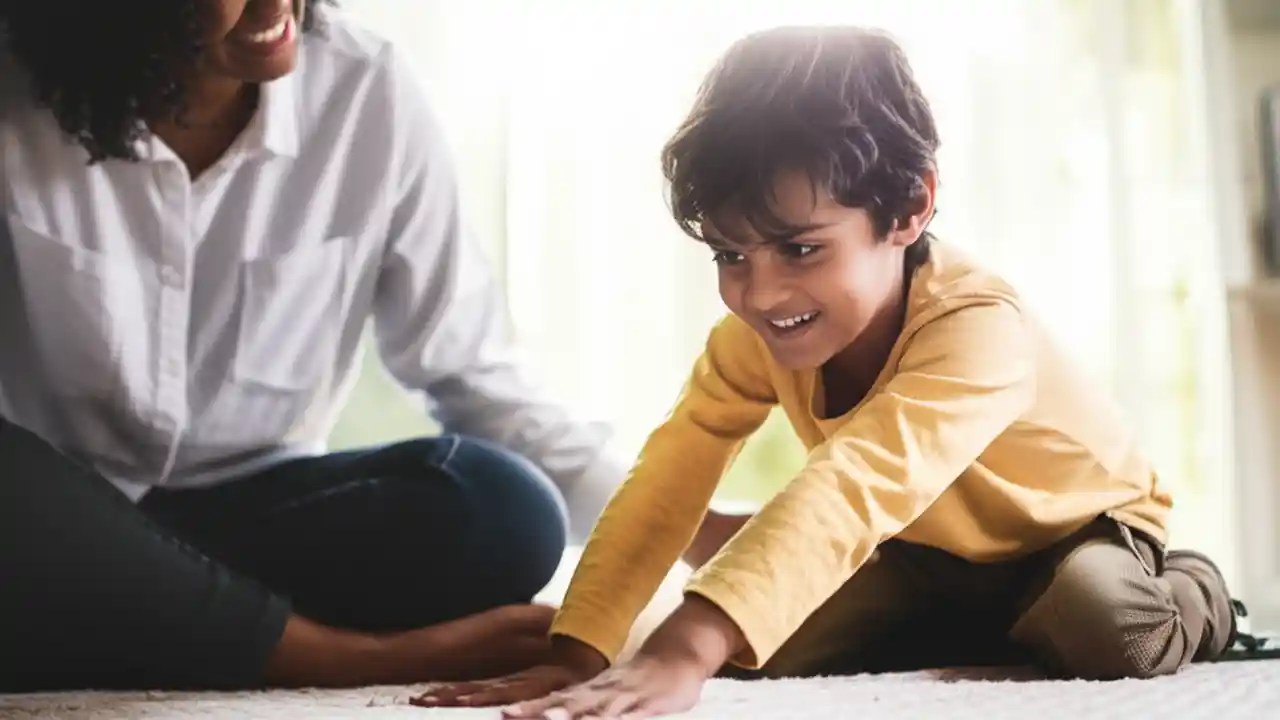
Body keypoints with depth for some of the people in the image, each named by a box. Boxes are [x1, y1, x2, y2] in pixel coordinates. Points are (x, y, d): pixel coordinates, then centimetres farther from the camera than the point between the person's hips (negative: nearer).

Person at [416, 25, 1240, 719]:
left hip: (1080, 525, -5)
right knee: (773, 643, -17)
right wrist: (576, 652, -39)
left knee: (1104, 627, -36)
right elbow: (669, 477, -27)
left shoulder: (977, 330, -43)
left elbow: (853, 490, -57)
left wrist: (687, 649, -69)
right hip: (931, 552, 5)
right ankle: (984, 637, 8)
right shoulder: (755, 333, -22)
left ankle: (1188, 596, 1)